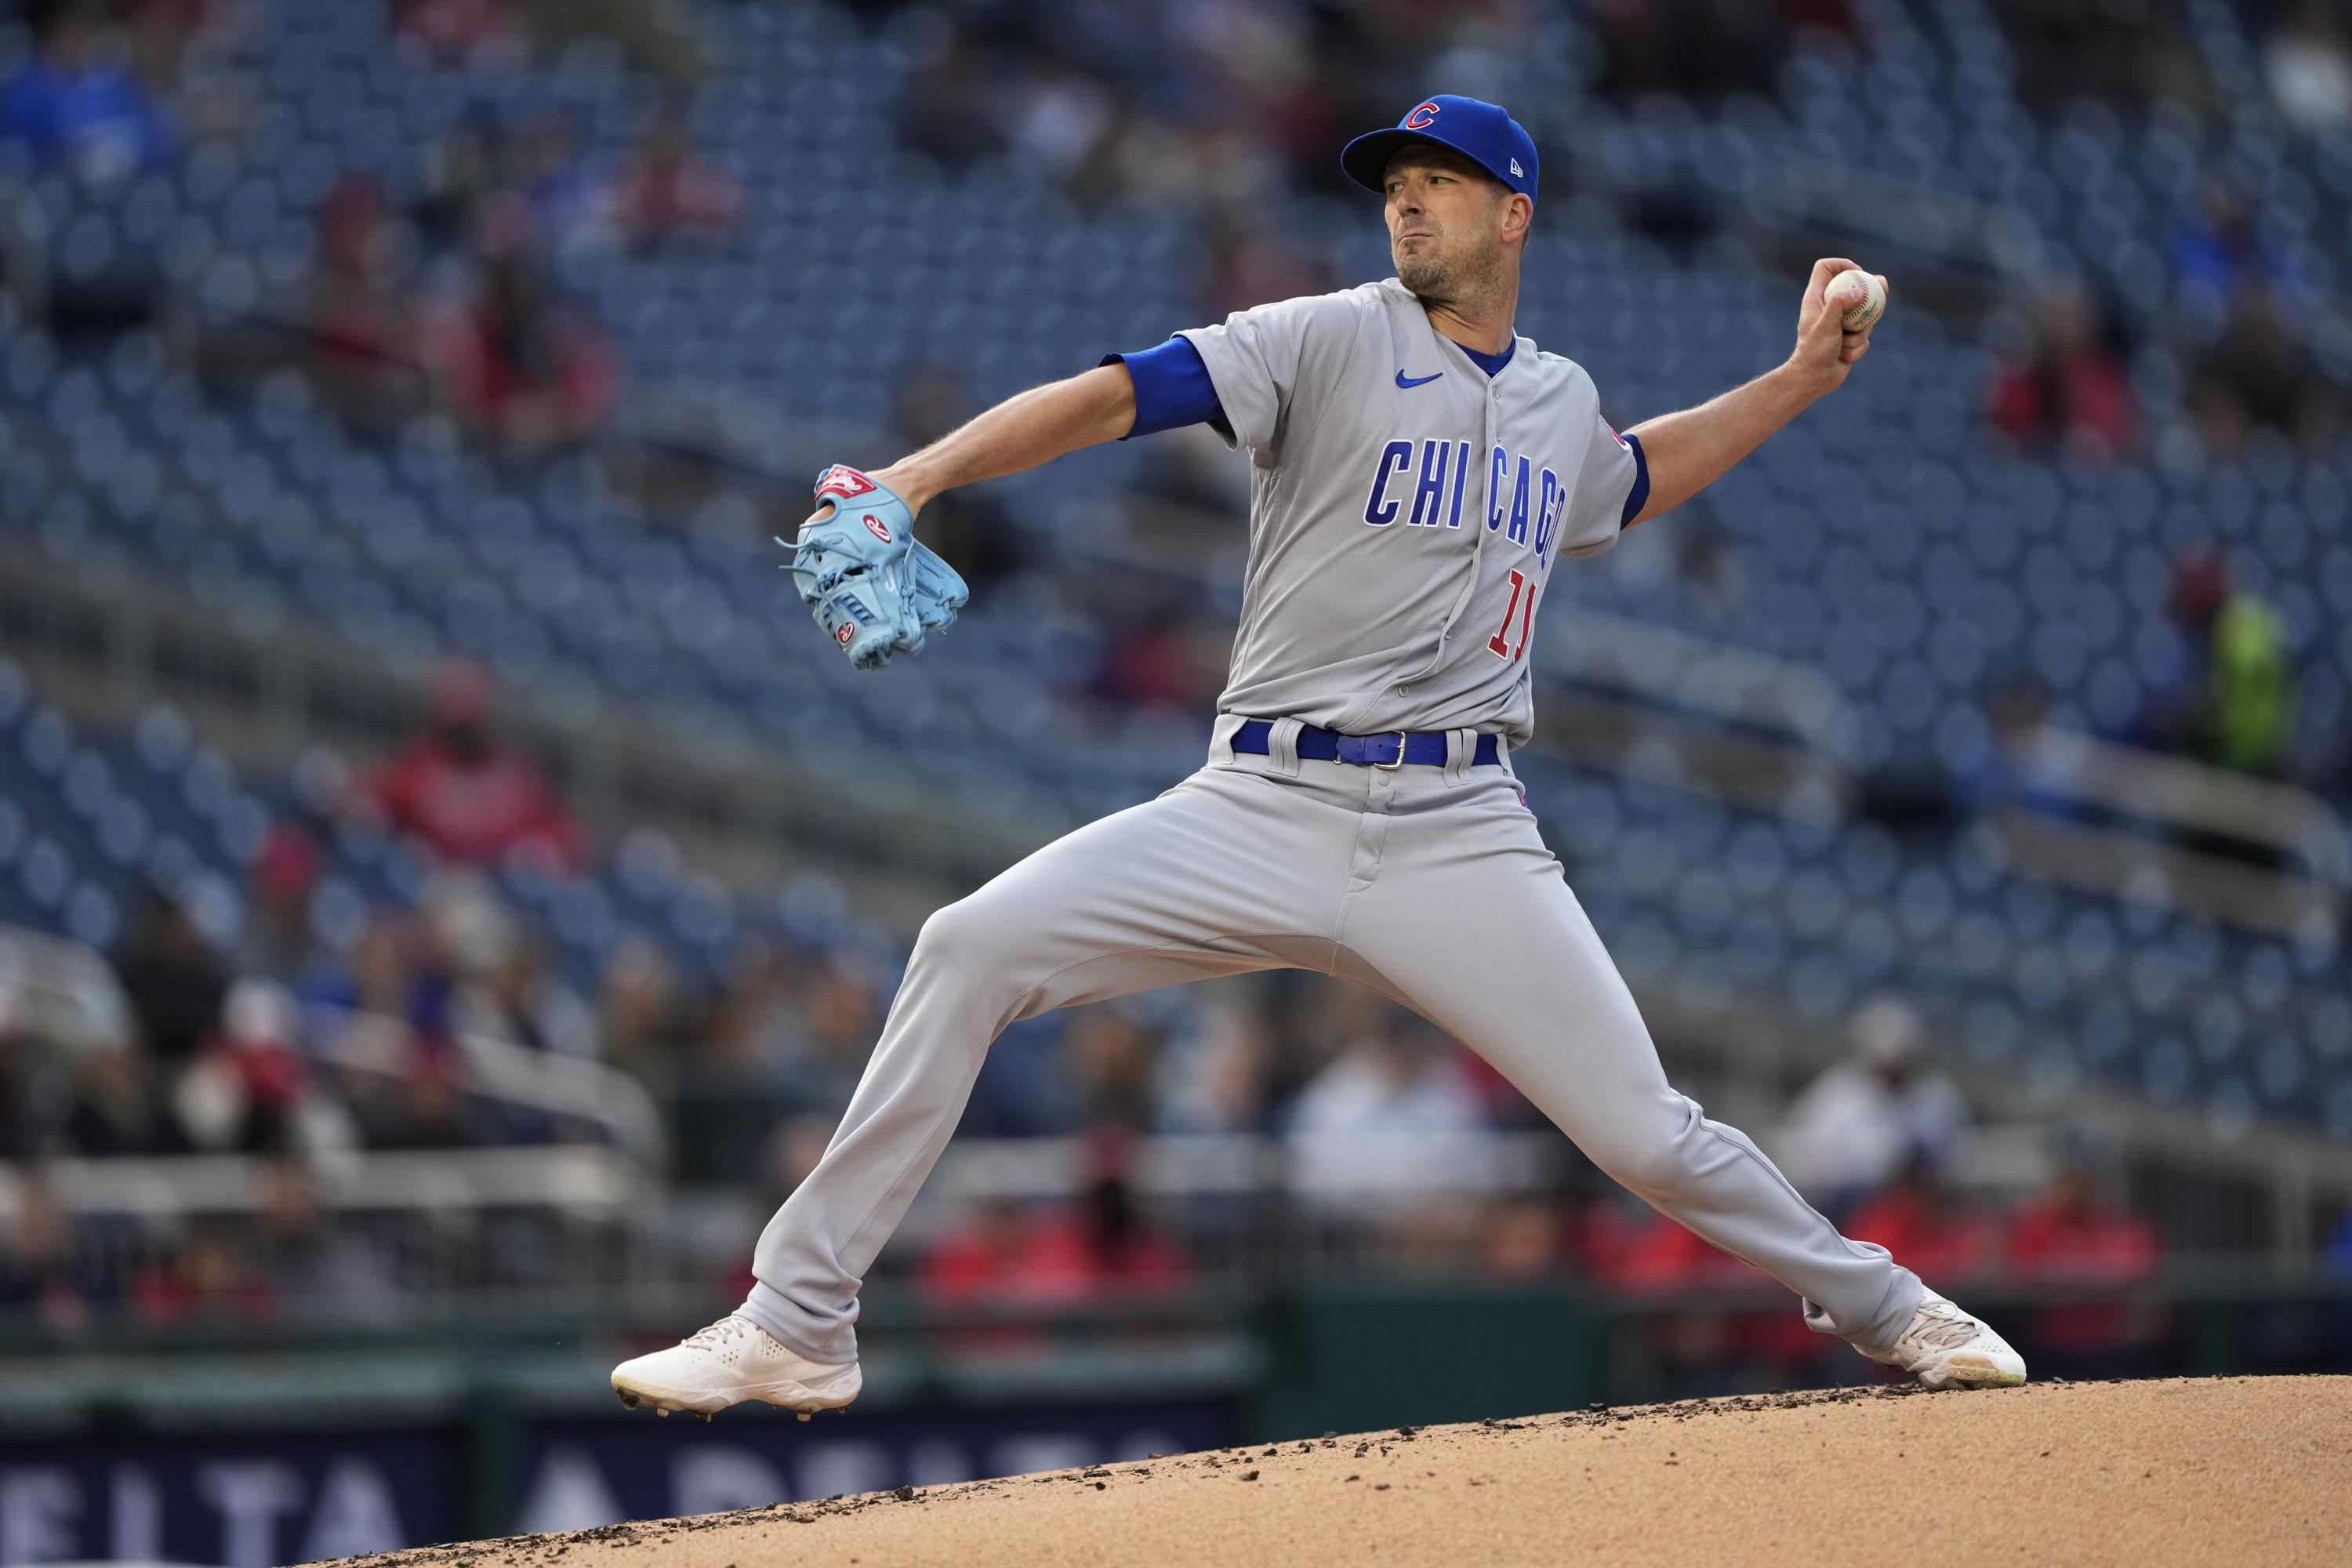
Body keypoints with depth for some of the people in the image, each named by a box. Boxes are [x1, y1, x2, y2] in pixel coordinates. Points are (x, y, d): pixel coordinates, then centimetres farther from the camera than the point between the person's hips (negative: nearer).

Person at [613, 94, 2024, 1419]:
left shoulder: (1561, 398, 15)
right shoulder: (1331, 342, 0)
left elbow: (1631, 482, 40)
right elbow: (1114, 395, -13)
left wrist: (1801, 381, 33)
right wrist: (916, 478, -27)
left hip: (1459, 838, 2)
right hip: (1264, 813, -2)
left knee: (1648, 1137, -6)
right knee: (975, 948, -19)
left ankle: (1879, 1306, 23)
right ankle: (797, 1329, -13)